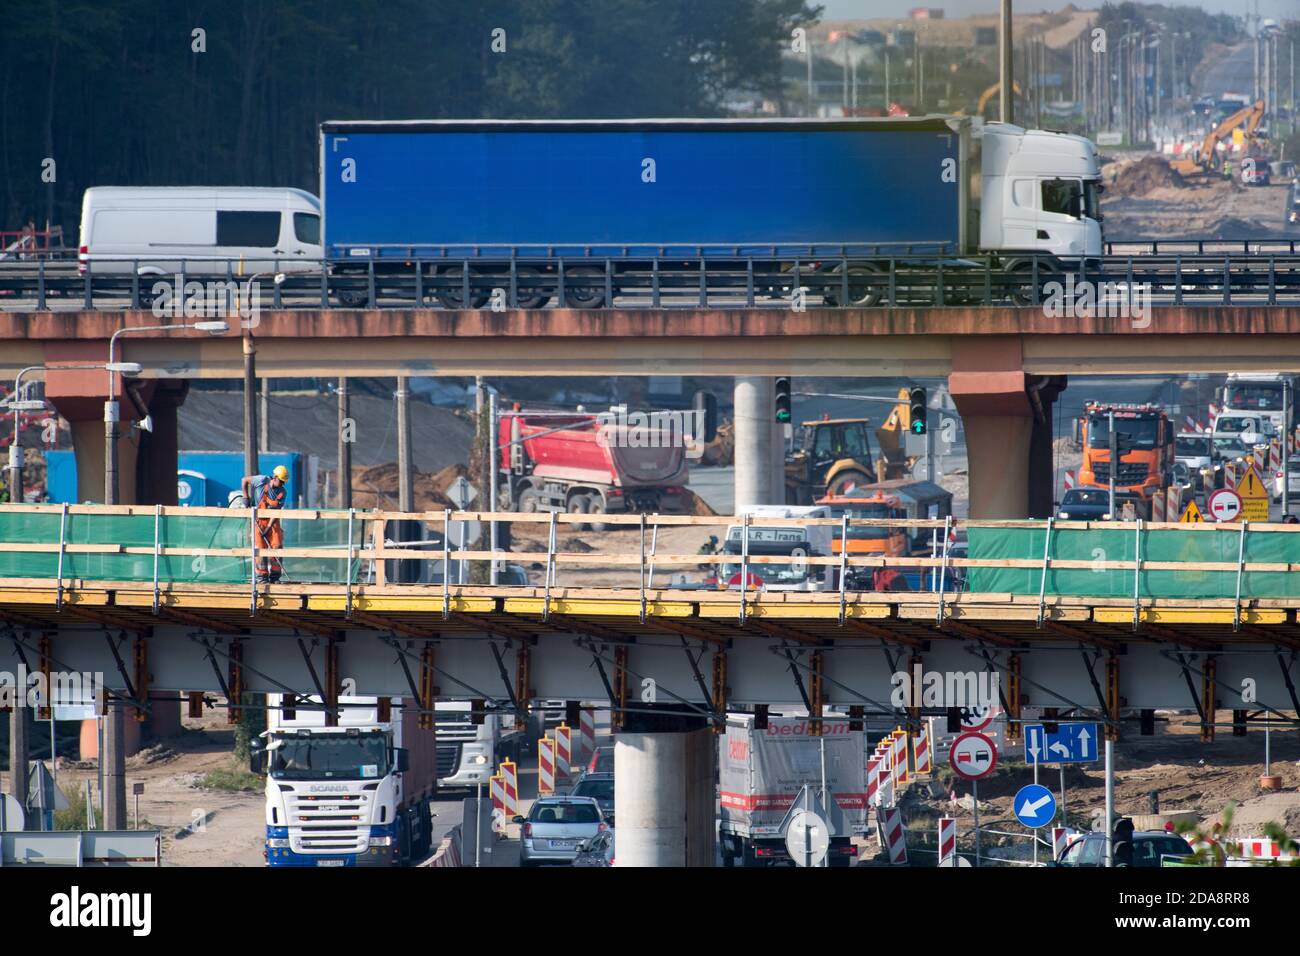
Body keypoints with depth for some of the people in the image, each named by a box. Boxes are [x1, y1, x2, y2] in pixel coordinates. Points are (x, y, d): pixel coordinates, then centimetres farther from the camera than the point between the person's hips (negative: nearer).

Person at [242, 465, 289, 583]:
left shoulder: (282, 493, -9)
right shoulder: (262, 481, -15)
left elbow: (276, 511, -13)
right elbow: (245, 480, -2)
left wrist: (268, 528, -21)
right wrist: (246, 498, -7)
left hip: (272, 520, 2)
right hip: (259, 519, -2)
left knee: (277, 545, -6)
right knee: (261, 547, -5)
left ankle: (274, 576, 3)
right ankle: (261, 576, 2)